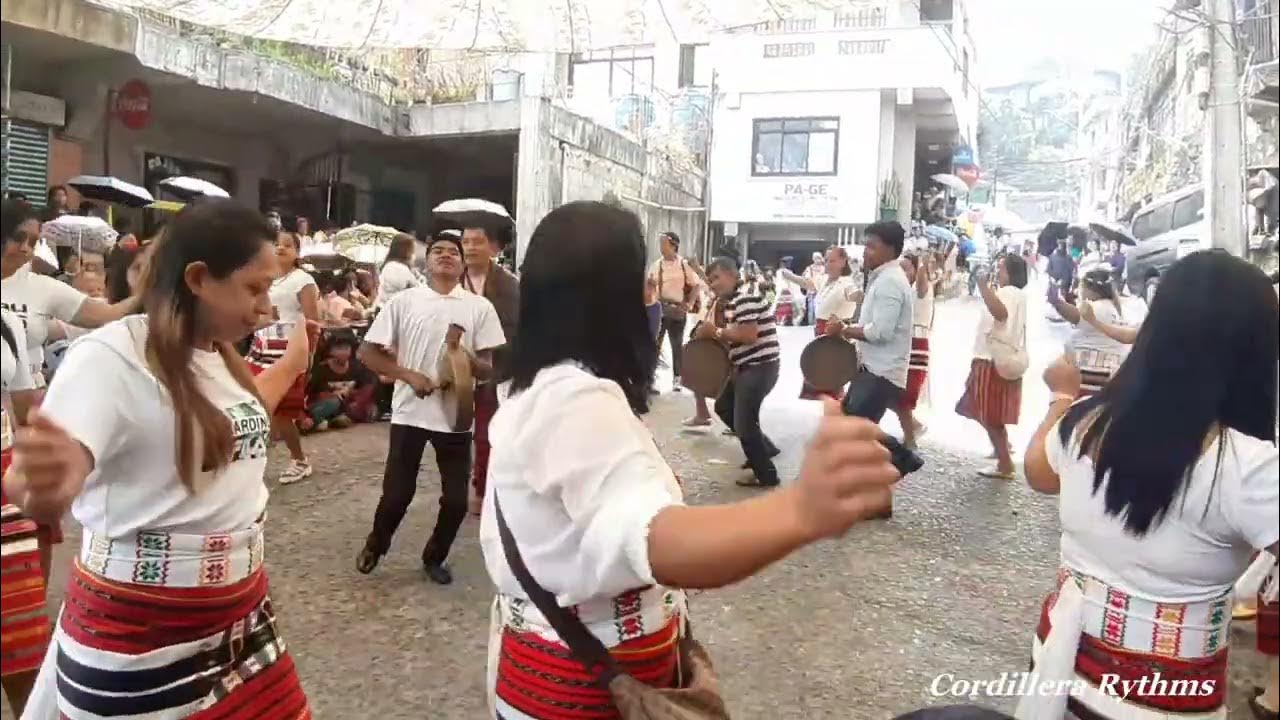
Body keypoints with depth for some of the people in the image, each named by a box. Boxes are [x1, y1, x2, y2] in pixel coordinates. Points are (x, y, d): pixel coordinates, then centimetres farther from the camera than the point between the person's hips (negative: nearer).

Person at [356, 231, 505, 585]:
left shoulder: (479, 307, 0)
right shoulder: (404, 301, -2)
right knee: (397, 493, 6)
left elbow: (491, 369, -1)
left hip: (456, 415, 1)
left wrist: (465, 357, -22)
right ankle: (375, 545, 36)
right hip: (410, 412, -1)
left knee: (456, 499, 6)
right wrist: (408, 375, -11)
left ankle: (434, 557, 31)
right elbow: (368, 351, 1)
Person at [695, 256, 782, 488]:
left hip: (760, 366, -11)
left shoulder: (746, 297, -18)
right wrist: (715, 334, 0)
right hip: (746, 366, 11)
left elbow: (749, 336, -27)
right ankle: (765, 449, 31)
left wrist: (716, 332, -18)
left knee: (744, 421, -4)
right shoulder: (734, 300, 14)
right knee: (724, 407, 21)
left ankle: (766, 475, 11)